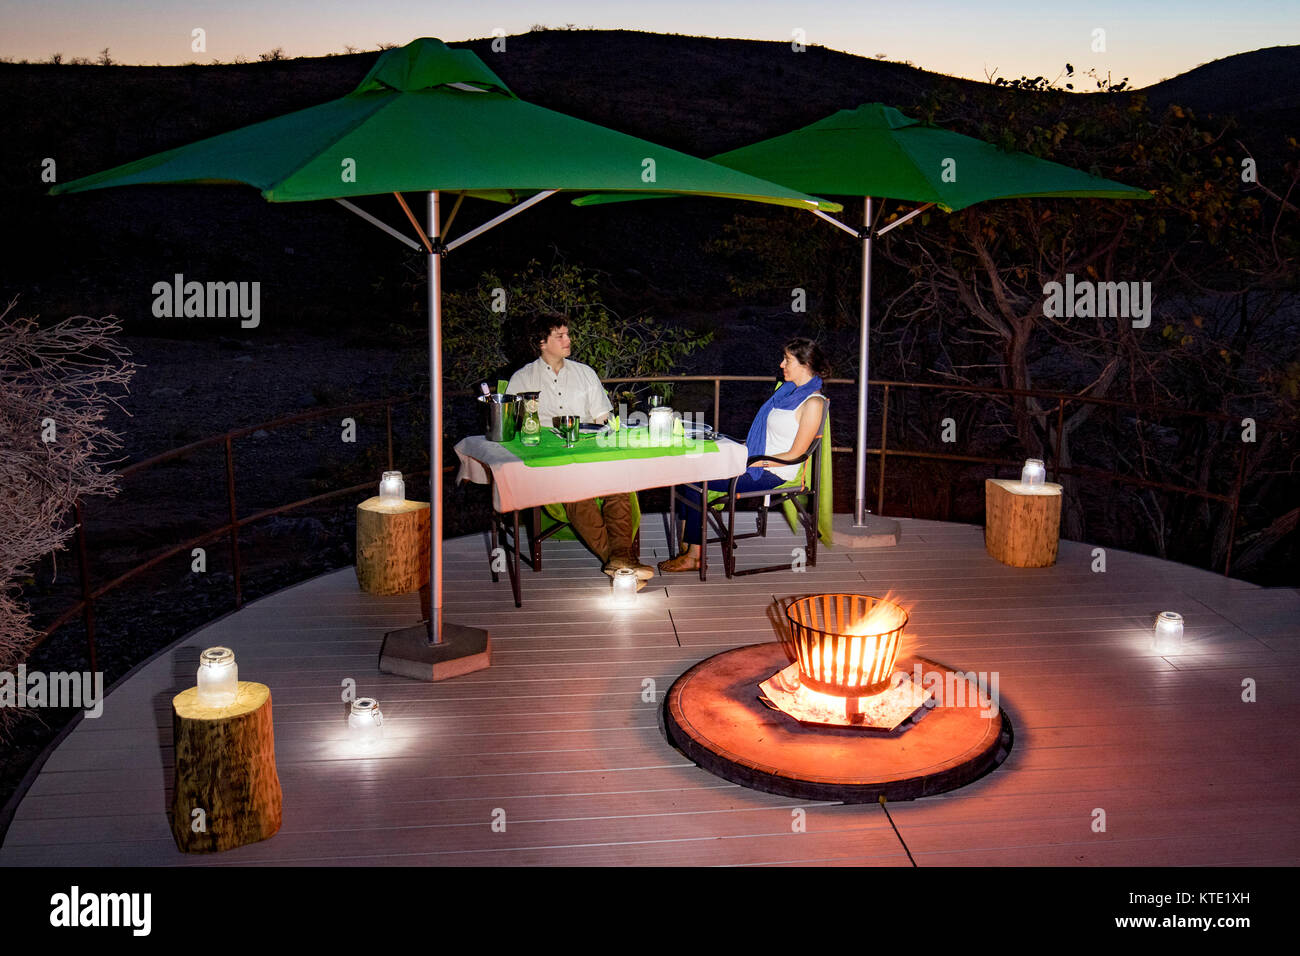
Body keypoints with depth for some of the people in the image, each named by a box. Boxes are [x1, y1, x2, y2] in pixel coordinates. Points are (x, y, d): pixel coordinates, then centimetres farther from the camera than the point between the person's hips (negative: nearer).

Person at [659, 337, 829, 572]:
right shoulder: (789, 390, 14)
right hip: (753, 461, 9)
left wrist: (751, 462, -17)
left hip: (772, 473, -9)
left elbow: (795, 454, -17)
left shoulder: (813, 403, -14)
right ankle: (686, 550, -7)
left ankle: (693, 557, -7)